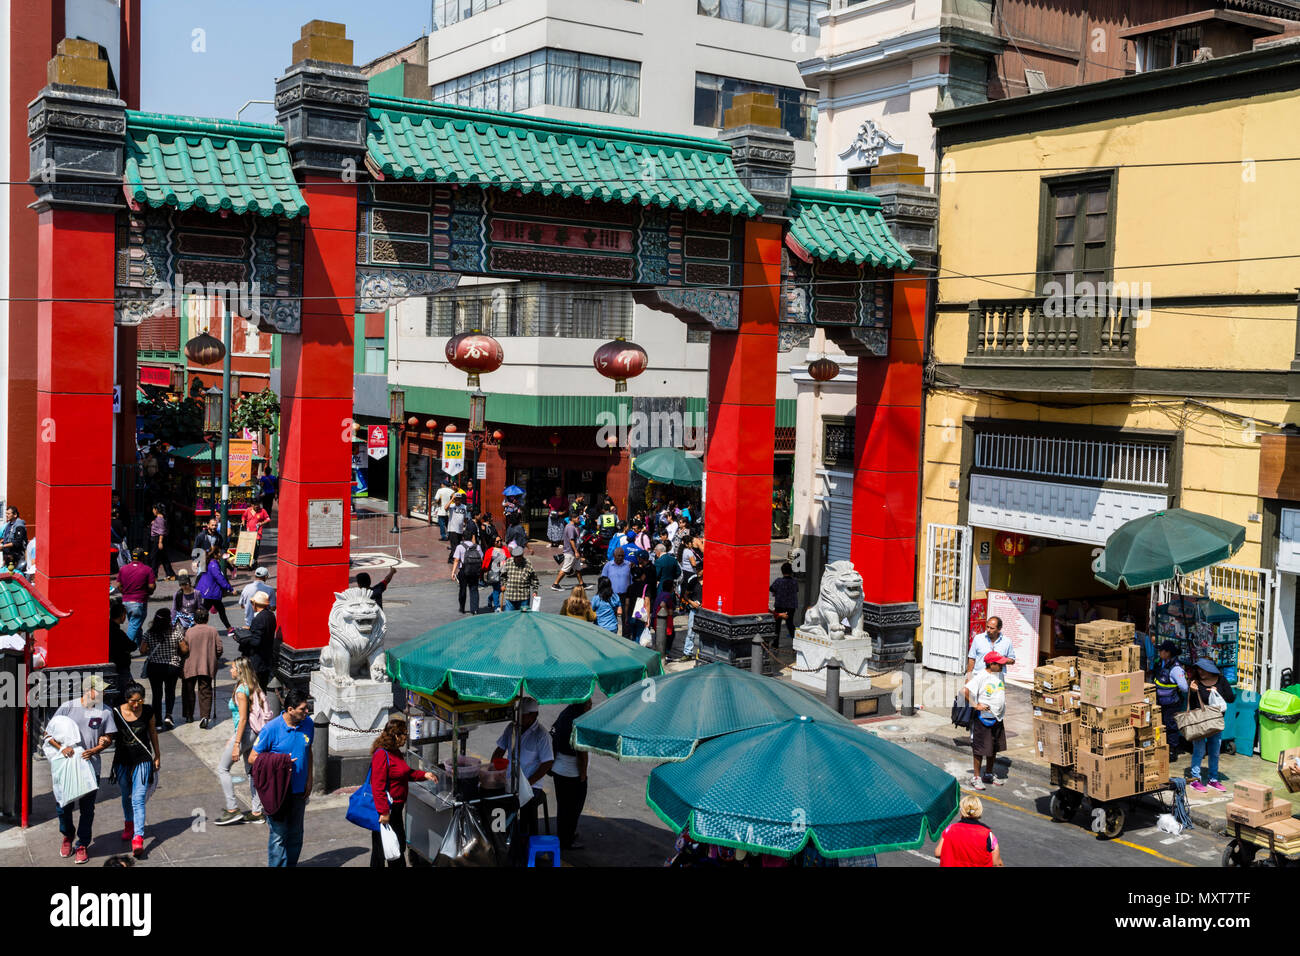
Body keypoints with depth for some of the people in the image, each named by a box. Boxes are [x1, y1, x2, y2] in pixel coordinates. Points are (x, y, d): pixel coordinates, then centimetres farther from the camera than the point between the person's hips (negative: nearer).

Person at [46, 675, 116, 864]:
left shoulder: (105, 711, -1)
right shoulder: (68, 707, -5)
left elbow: (109, 738, 5)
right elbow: (48, 733, -2)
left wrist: (94, 750, -13)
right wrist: (62, 747, -18)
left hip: (91, 766, 0)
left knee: (87, 808, 5)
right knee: (64, 805, 8)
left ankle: (83, 845, 20)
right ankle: (67, 836, 35)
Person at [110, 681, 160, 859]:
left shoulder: (148, 711, -7)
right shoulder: (116, 713, -9)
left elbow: (153, 733, 7)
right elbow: (111, 736, 3)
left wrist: (157, 755, 13)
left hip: (142, 760, -2)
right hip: (122, 760, 2)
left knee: (138, 799, -12)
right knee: (126, 797, 20)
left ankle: (138, 838, -16)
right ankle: (129, 825, 45)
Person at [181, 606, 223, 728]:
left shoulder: (188, 632, -3)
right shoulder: (213, 631, 0)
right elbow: (220, 649, -1)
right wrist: (214, 658, 18)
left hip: (190, 667, 0)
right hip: (207, 667, 0)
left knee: (188, 691, 16)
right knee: (205, 692, 2)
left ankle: (188, 715, 25)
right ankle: (205, 716, -13)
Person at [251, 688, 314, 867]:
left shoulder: (307, 724, -1)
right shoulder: (271, 728, -17)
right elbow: (253, 758, -10)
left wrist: (309, 780, 9)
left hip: (299, 790, 5)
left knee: (296, 834, 15)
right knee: (278, 834, -1)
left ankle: (291, 864, 29)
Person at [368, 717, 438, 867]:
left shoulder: (396, 752, 10)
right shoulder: (381, 755, -22)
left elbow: (406, 774, 26)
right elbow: (378, 787, -25)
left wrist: (424, 774, 12)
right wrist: (384, 812, -26)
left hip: (396, 807, 10)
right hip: (385, 809, -10)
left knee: (400, 845, 18)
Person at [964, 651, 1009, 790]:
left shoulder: (1000, 674, 6)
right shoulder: (981, 676, -18)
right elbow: (966, 690, -22)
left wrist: (1003, 713, 21)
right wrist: (976, 706, -18)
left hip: (998, 718, 7)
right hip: (983, 718, -7)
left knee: (994, 748, 16)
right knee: (980, 748, 0)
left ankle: (989, 774, 30)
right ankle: (976, 777, 9)